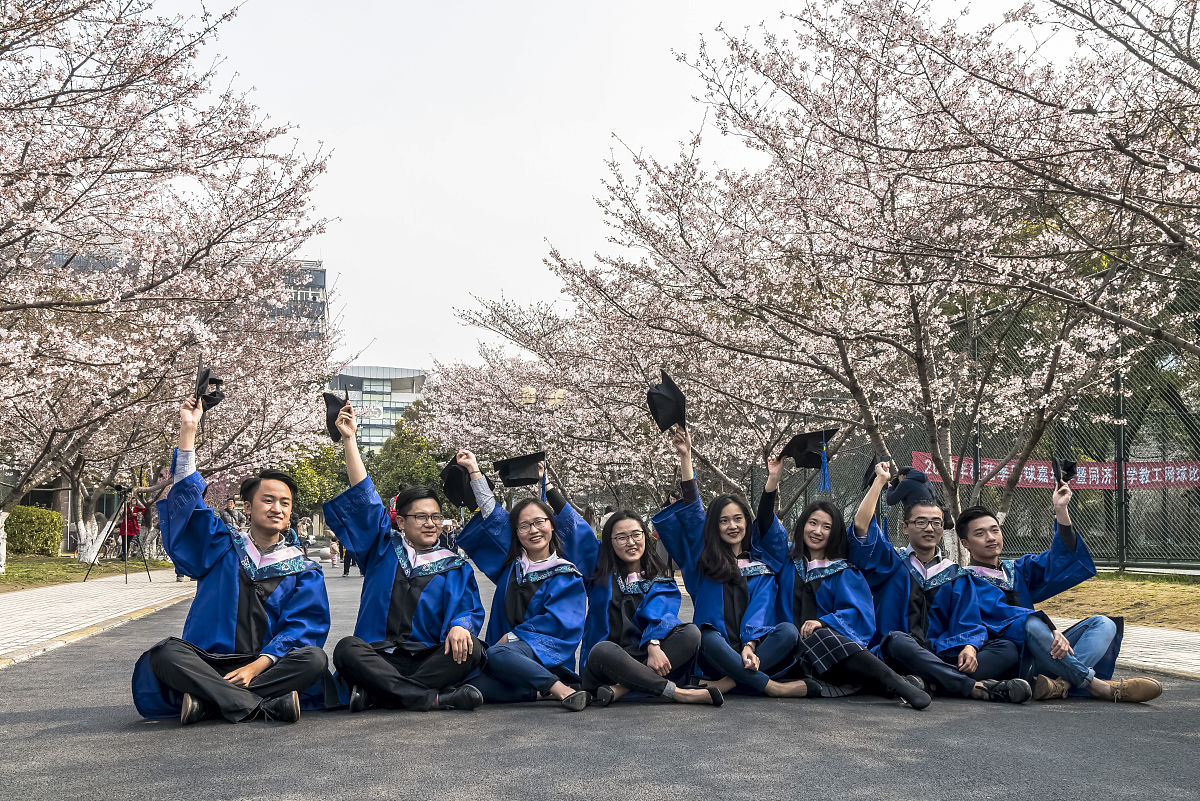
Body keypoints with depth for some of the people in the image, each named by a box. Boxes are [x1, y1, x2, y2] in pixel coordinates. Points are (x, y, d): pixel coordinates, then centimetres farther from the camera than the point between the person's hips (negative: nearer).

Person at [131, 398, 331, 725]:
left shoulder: (303, 572, 11)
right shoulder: (220, 546, 14)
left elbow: (303, 628, -1)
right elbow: (185, 498, 5)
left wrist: (257, 666, -18)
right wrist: (188, 431, -3)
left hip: (267, 666, 0)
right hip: (207, 665, 0)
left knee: (313, 658, -30)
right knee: (165, 653, -31)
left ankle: (208, 702, -33)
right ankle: (270, 706, -39)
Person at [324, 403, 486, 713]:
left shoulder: (455, 568, 15)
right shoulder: (383, 550, 15)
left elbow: (469, 610, 4)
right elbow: (363, 499, 9)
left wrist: (459, 626, -22)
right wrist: (349, 439, 4)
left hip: (429, 660, 0)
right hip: (379, 659, 0)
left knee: (471, 649, -29)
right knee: (346, 649, -32)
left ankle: (372, 694, -31)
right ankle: (434, 698, -35)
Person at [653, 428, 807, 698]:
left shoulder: (761, 567, 17)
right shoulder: (704, 559, 15)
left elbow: (760, 611, 2)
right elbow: (691, 512, 6)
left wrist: (750, 645, -18)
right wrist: (685, 458, 0)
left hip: (752, 653, 2)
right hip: (715, 652, -1)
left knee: (788, 630, -28)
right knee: (709, 638, -36)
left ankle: (729, 682, -35)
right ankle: (774, 688, -36)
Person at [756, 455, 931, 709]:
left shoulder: (844, 572, 16)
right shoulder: (788, 561, 22)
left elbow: (857, 612, 2)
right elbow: (766, 525, 11)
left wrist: (823, 622, -16)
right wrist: (773, 480, 3)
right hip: (794, 651, 1)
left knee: (819, 637, -37)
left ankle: (898, 685, -47)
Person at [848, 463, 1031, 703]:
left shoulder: (957, 575, 20)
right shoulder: (891, 563, 13)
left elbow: (969, 623, 7)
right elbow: (861, 527, -4)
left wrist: (969, 647, -16)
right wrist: (881, 480, 3)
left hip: (941, 658, 3)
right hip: (896, 657, -3)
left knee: (1006, 650, -19)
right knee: (896, 639, -38)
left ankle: (931, 684, -42)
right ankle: (977, 688, -42)